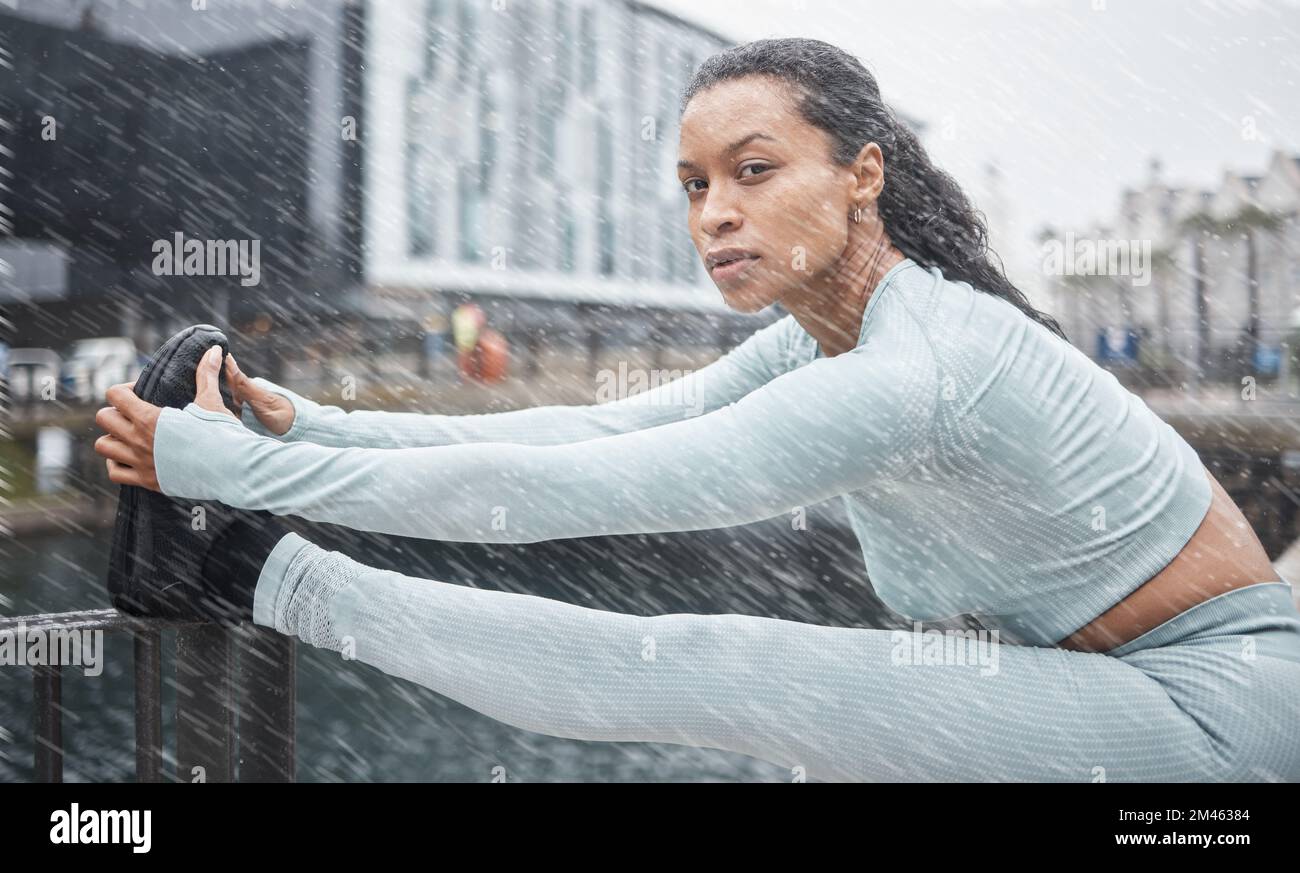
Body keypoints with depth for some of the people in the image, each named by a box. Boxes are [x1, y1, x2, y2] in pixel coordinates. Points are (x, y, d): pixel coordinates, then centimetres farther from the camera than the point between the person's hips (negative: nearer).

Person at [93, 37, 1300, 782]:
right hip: (1117, 690, 9)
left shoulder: (910, 369, -30)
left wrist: (238, 463, -24)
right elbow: (601, 429, -2)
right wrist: (318, 425, -7)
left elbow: (563, 493, -31)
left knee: (725, 672, -21)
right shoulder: (822, 338, 0)